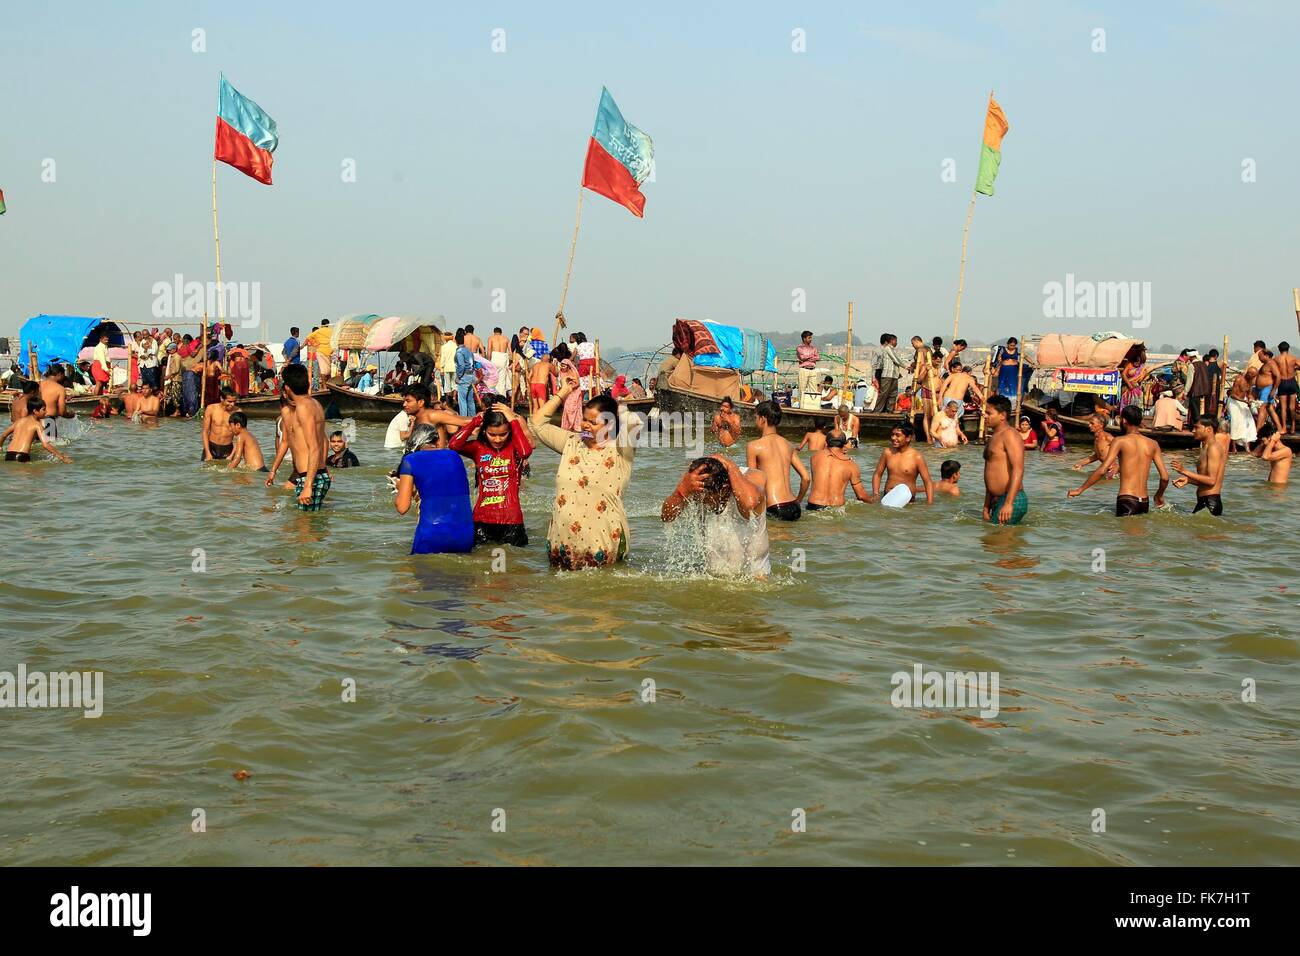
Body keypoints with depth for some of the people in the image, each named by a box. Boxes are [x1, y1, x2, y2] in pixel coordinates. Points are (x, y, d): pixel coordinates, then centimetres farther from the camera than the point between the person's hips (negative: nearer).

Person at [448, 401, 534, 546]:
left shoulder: (514, 447, -3)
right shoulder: (478, 448, 2)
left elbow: (526, 451, -27)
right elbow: (454, 445, -15)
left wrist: (513, 420, -19)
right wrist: (476, 421, -9)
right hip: (482, 518, 2)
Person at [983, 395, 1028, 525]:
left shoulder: (1009, 435, -9)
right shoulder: (994, 437, 22)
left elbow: (1018, 470, -21)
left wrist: (1008, 503, -29)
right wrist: (986, 508, 22)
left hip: (1012, 500, -10)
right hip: (997, 501, 10)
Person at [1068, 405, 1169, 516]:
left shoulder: (1120, 441, -2)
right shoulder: (1152, 444, 11)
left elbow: (1102, 470, -10)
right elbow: (1165, 477, 7)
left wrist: (1080, 489, -1)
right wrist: (1159, 495, 28)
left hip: (1126, 500, -5)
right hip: (1145, 502, 5)